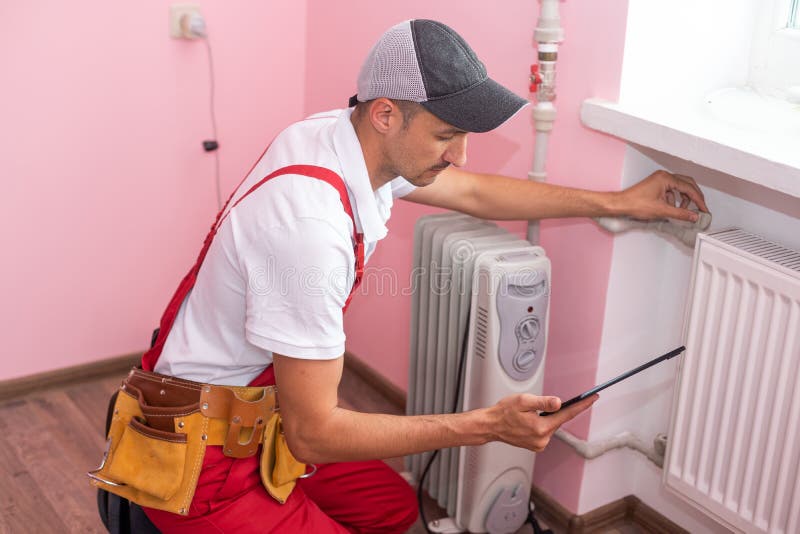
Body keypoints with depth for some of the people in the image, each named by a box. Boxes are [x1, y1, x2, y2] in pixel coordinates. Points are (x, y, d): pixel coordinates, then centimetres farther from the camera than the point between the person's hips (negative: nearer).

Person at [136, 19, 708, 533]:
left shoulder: (348, 135, -7)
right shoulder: (312, 226, -34)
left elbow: (475, 193, 10)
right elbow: (313, 433, -28)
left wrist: (618, 202, 11)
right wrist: (488, 425, -24)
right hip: (203, 457, -9)